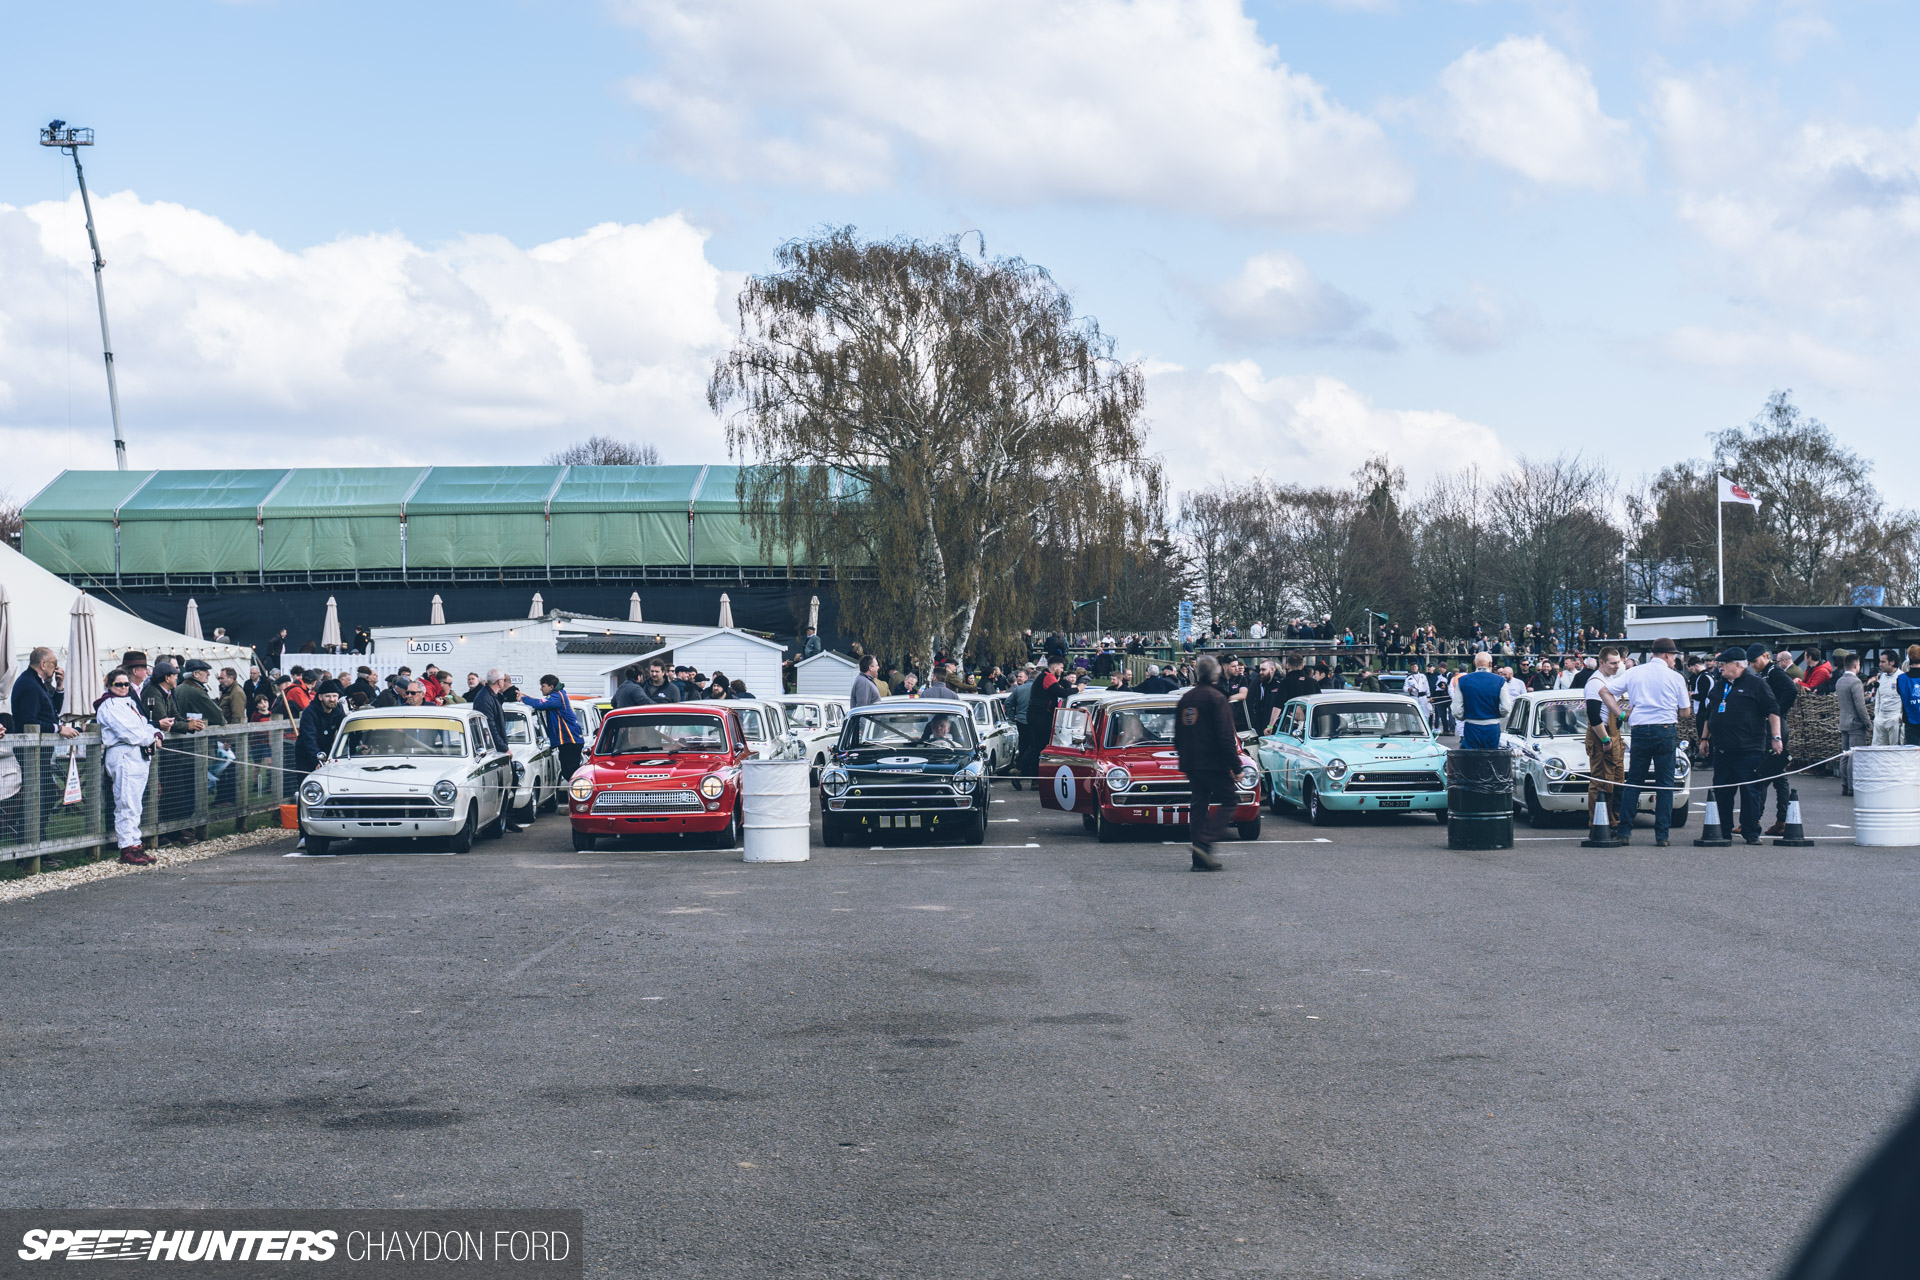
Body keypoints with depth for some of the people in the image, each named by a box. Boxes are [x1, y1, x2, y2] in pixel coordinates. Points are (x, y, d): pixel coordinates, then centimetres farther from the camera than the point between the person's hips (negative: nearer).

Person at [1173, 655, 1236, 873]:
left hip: (1191, 765, 7)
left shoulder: (1185, 699, 12)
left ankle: (1200, 859, 6)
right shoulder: (1216, 699, -12)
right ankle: (1205, 843, -17)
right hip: (1214, 763, -7)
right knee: (1227, 802, 1)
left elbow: (1177, 736, 19)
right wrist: (1236, 766, -12)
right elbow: (1225, 737, -16)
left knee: (1198, 805, 9)